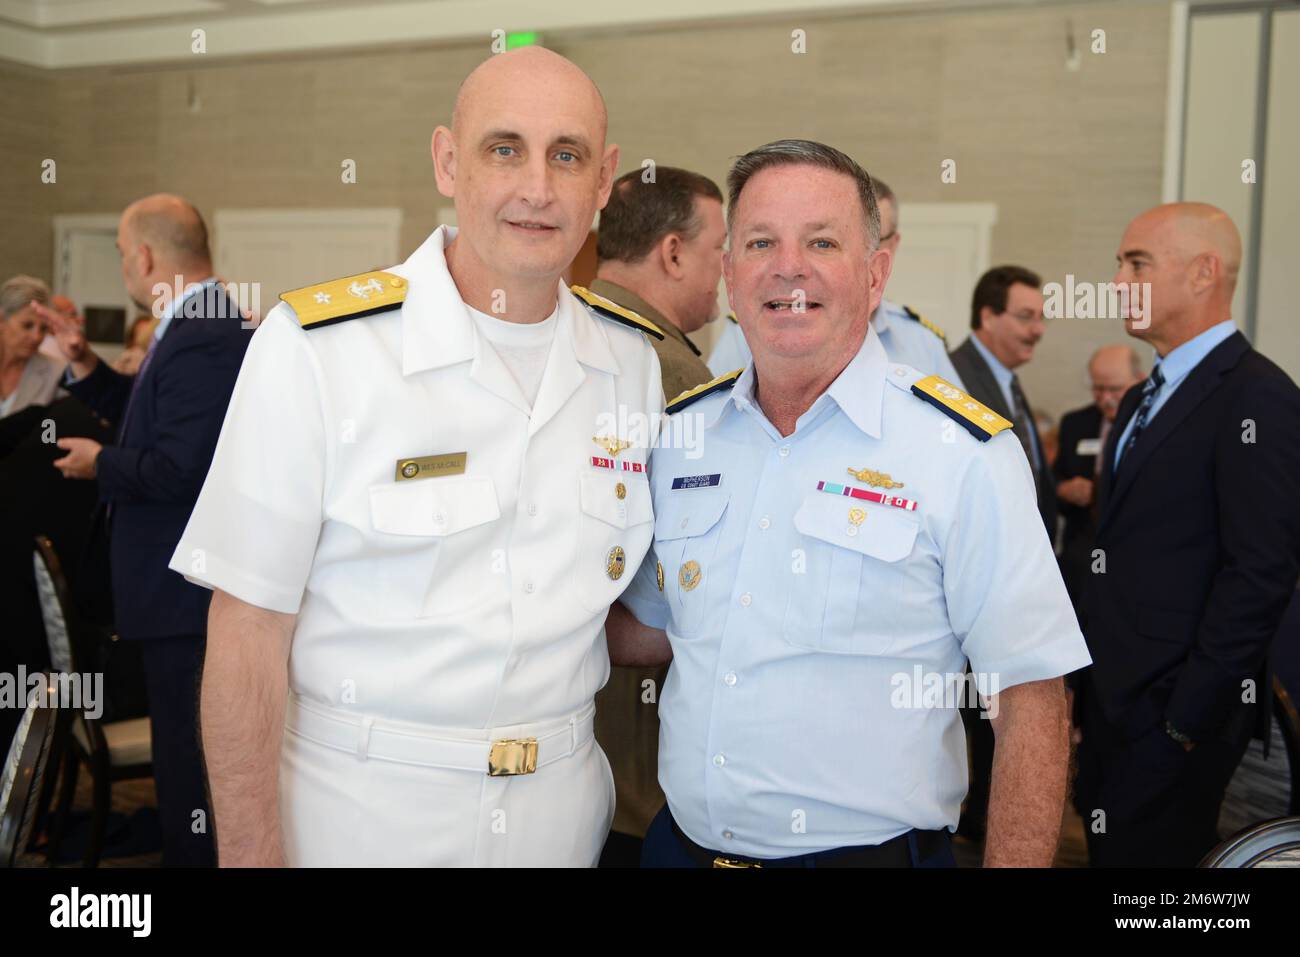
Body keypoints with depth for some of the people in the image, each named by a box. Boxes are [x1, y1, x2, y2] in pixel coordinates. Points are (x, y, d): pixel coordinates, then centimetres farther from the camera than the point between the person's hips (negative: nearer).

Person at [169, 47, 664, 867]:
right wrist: (253, 856, -15)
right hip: (354, 816, -4)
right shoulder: (314, 348, -15)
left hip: (562, 811, 4)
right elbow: (248, 631, -14)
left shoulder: (632, 360, 0)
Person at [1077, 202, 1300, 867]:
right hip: (1111, 701, 8)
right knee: (1108, 848, 18)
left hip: (1173, 714, -8)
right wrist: (1092, 686, 12)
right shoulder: (1143, 399, 14)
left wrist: (1189, 714, -19)